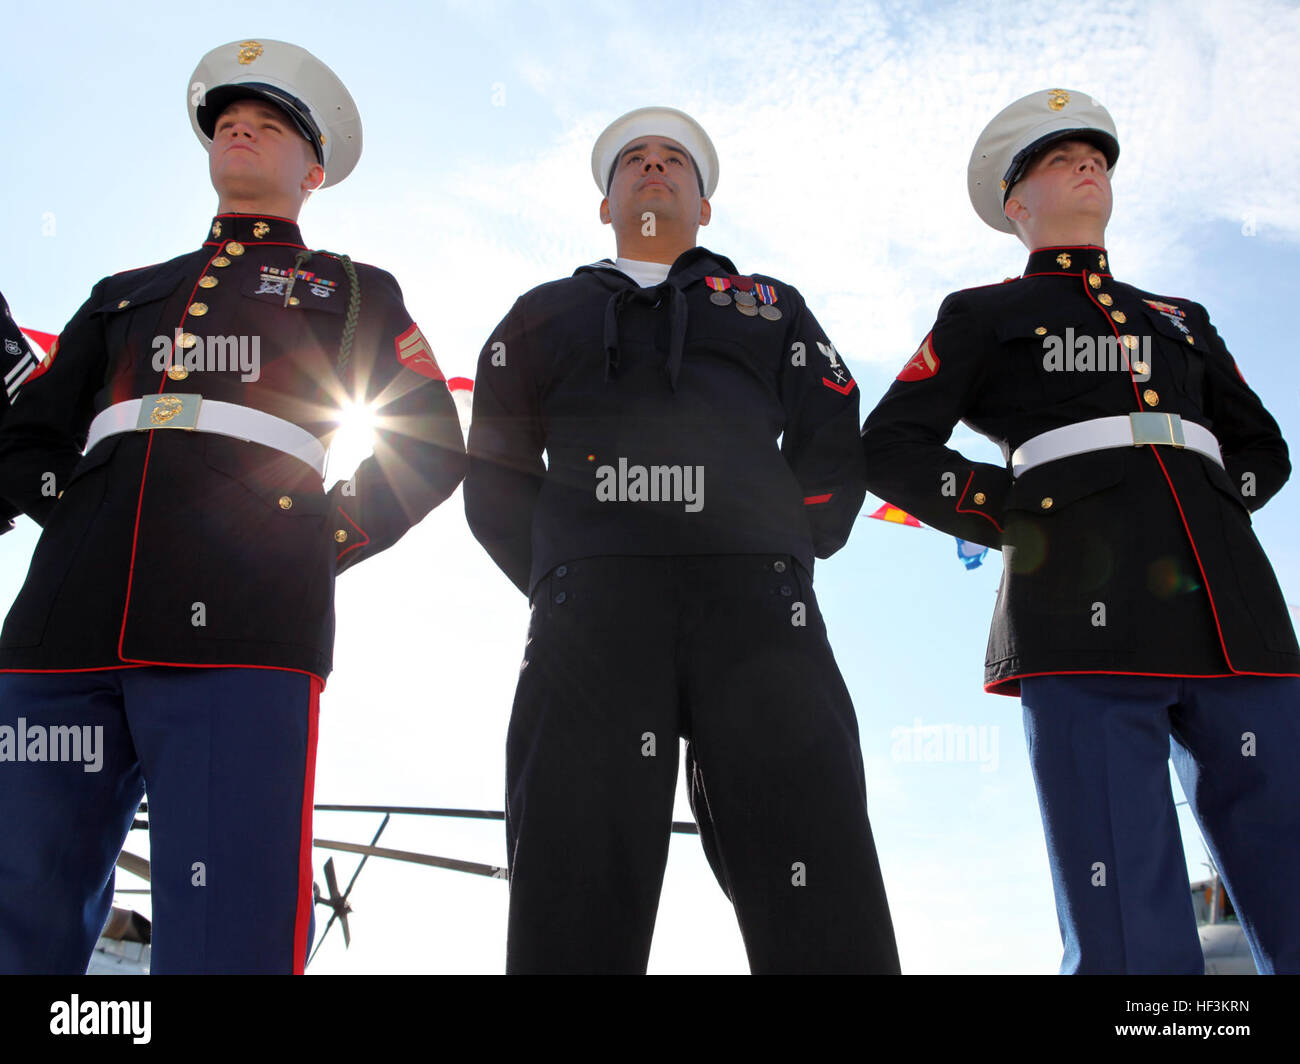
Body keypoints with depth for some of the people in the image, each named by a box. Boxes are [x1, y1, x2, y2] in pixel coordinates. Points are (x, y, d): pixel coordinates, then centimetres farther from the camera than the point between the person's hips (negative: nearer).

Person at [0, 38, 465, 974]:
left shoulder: (354, 292, 23)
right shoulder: (127, 294, 32)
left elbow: (432, 446, 14)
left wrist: (324, 538, 3)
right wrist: (78, 511, 8)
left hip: (239, 632, -4)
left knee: (226, 932, -11)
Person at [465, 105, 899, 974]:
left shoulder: (774, 310, 30)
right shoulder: (547, 314, 29)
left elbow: (832, 456, 20)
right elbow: (495, 476, 19)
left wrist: (776, 561, 8)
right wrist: (561, 587, 8)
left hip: (756, 609, 0)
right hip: (588, 617, 0)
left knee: (823, 916, -9)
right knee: (574, 906, -7)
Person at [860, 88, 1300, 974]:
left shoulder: (1182, 321, 30)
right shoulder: (983, 316, 18)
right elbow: (891, 449, 7)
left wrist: (1194, 506, 13)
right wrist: (1022, 517, 1)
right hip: (1085, 614, -4)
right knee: (1132, 936, -10)